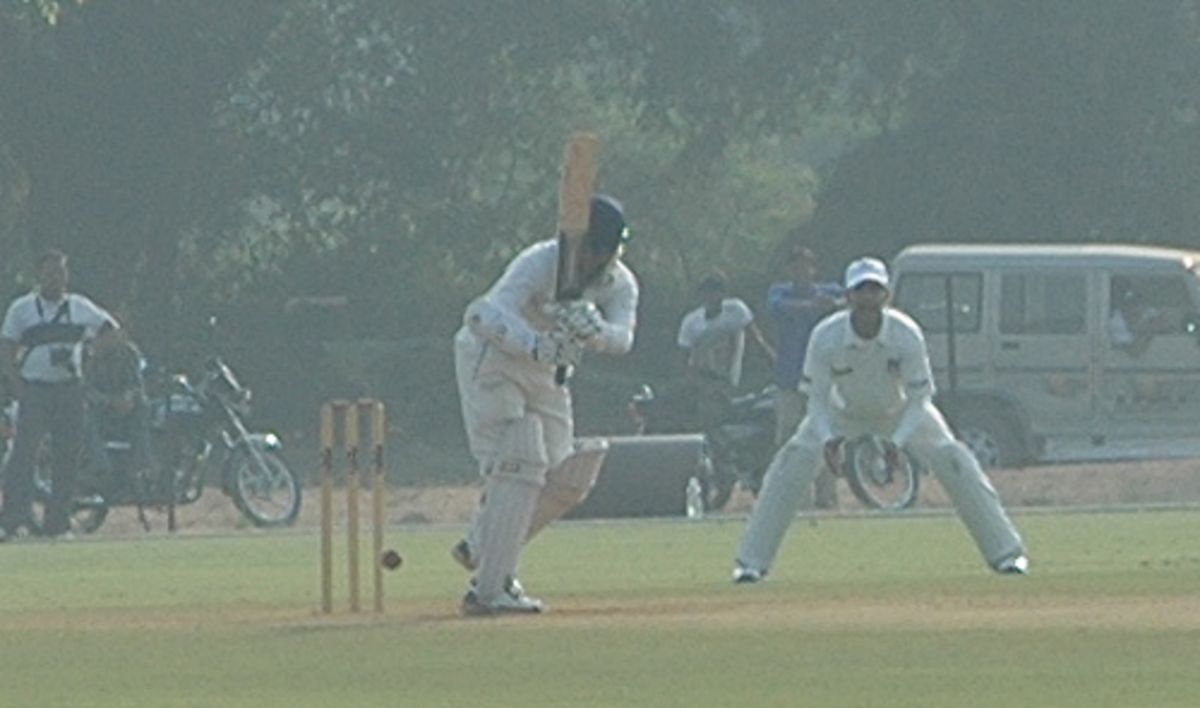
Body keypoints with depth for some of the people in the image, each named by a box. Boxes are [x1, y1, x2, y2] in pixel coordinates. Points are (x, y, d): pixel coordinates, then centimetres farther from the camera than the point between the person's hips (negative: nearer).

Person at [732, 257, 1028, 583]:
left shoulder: (907, 335, -31)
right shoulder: (826, 337, -30)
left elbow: (919, 398, -23)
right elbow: (817, 397, -20)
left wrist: (897, 440, -38)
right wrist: (827, 439, -38)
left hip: (900, 412, 0)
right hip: (843, 413, 0)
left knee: (953, 461, -13)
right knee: (791, 464, -16)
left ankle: (1006, 552, 0)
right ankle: (751, 562, -5)